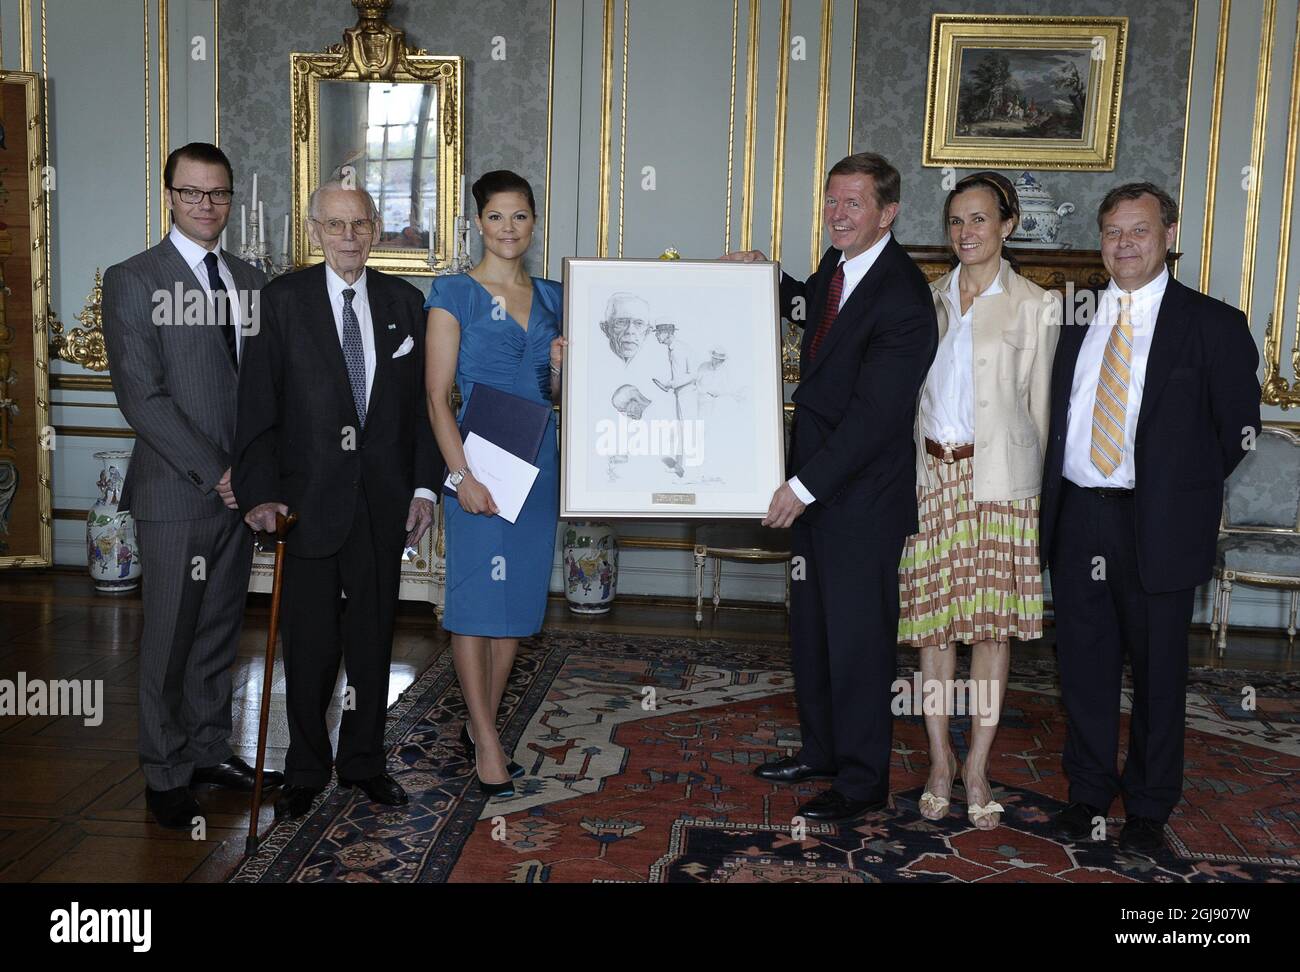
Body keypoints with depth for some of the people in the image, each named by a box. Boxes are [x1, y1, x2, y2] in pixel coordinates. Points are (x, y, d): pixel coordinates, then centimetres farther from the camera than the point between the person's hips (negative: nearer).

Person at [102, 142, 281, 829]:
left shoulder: (249, 280, 12)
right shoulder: (132, 280, -5)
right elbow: (141, 396, -13)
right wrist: (214, 471, -15)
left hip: (238, 488, 5)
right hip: (175, 493, -5)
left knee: (220, 632, 14)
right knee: (170, 641, 5)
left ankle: (210, 751, 28)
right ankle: (165, 775, 19)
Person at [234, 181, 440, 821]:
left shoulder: (402, 301, 7)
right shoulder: (283, 299, -1)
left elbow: (421, 400, 8)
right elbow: (258, 404, -5)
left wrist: (423, 485, 1)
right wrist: (261, 492, -13)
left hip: (384, 498, 3)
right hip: (309, 498, -2)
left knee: (374, 635, 12)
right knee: (309, 642, 6)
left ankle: (363, 761, 28)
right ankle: (305, 770, 23)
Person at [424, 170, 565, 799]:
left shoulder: (551, 298, 12)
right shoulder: (455, 294, -3)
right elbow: (437, 396, -8)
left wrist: (563, 366, -2)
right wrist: (462, 474, -17)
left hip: (539, 462, 6)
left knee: (519, 600, 10)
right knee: (476, 602, -2)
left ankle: (479, 726, 25)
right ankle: (487, 744, 8)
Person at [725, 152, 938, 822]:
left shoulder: (903, 300, -22)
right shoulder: (837, 265, 5)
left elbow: (874, 415, -24)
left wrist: (805, 485, -21)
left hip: (862, 496, -9)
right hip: (815, 484, 9)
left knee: (858, 637, 4)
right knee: (810, 627, 18)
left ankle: (862, 780, 19)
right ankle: (821, 748, 36)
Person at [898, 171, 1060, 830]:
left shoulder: (1034, 306, -1)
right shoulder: (929, 299, 10)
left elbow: (1040, 405, -1)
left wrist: (1039, 489, -3)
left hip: (999, 478, -3)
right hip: (931, 473, 3)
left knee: (992, 619, 2)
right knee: (932, 616, 5)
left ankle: (977, 767, 14)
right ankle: (940, 762, 17)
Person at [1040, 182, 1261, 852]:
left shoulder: (1213, 326, -2)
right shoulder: (1076, 321, 10)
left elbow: (1237, 427, 1)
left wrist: (1184, 490, 1)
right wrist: (1055, 500, 6)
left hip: (1157, 524, -3)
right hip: (1077, 517, 4)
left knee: (1158, 667, 7)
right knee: (1084, 663, 12)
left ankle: (1149, 807, 24)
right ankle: (1089, 791, 28)